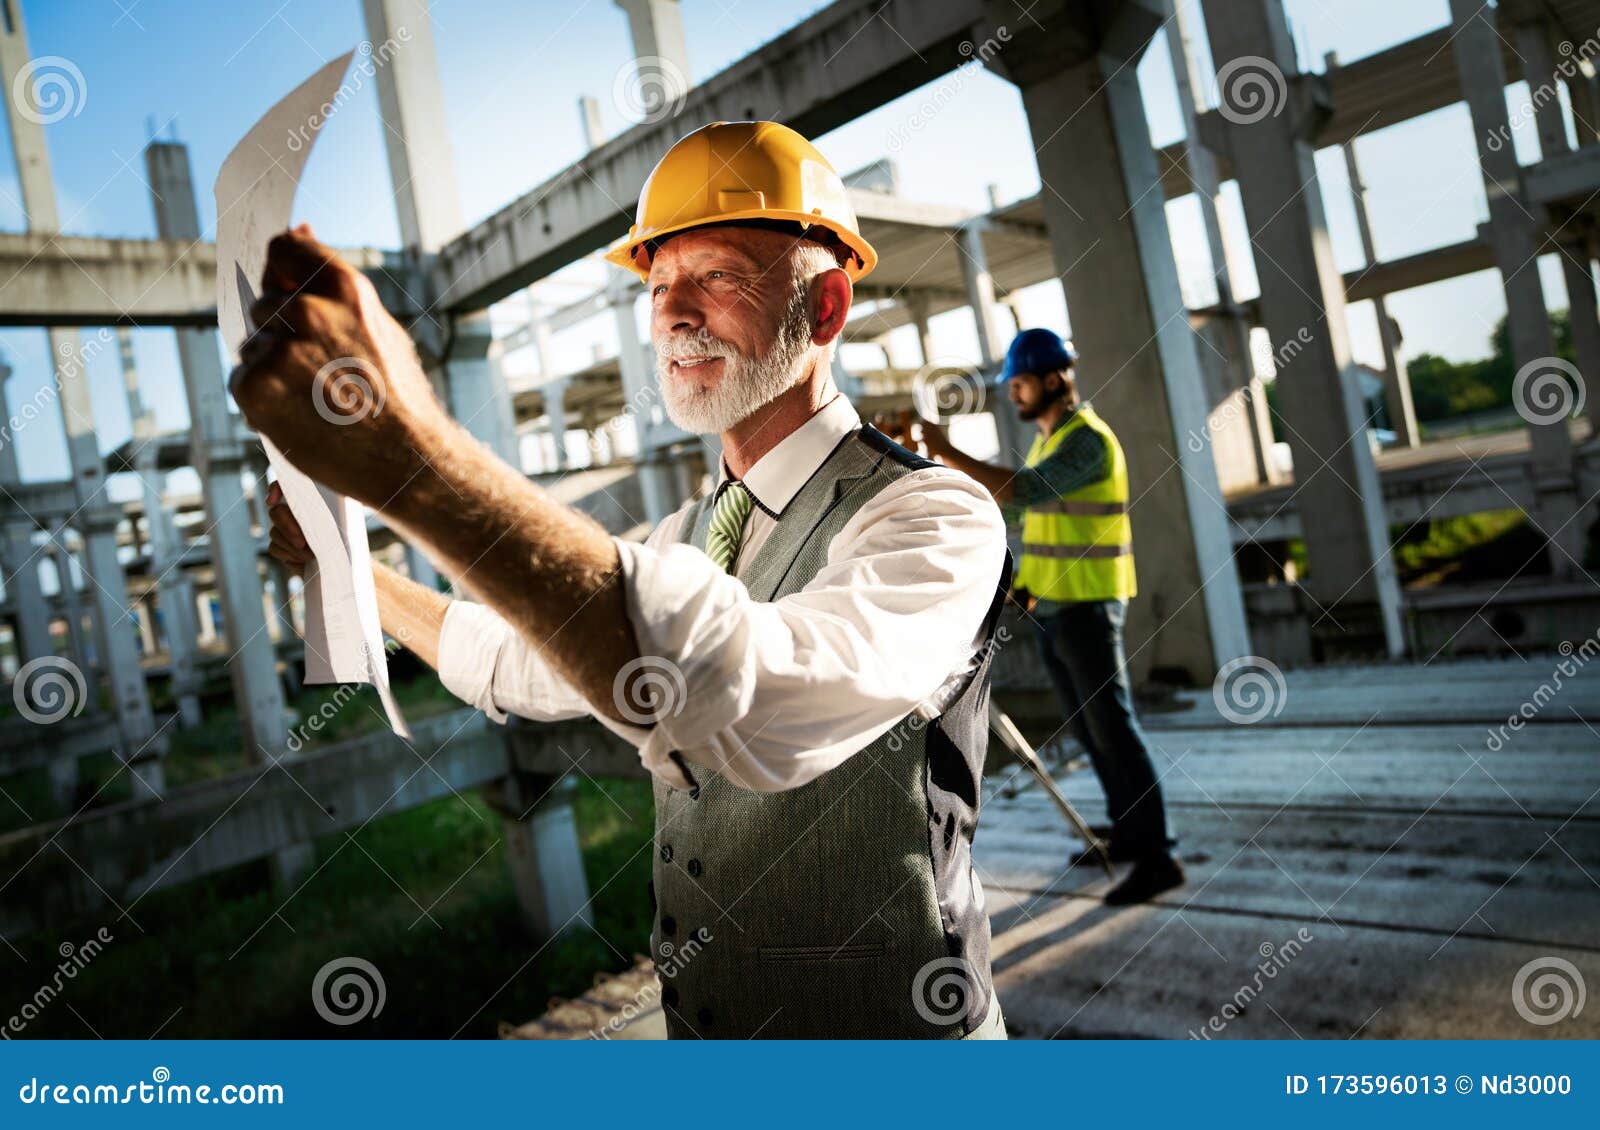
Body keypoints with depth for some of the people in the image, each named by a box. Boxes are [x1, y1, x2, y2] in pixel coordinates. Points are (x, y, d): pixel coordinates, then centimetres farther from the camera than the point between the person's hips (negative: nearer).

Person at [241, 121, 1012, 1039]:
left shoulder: (938, 519, -21)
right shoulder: (688, 537, 6)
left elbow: (760, 703, -41)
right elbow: (526, 667, 19)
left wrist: (412, 453, -45)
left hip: (887, 1030, -7)